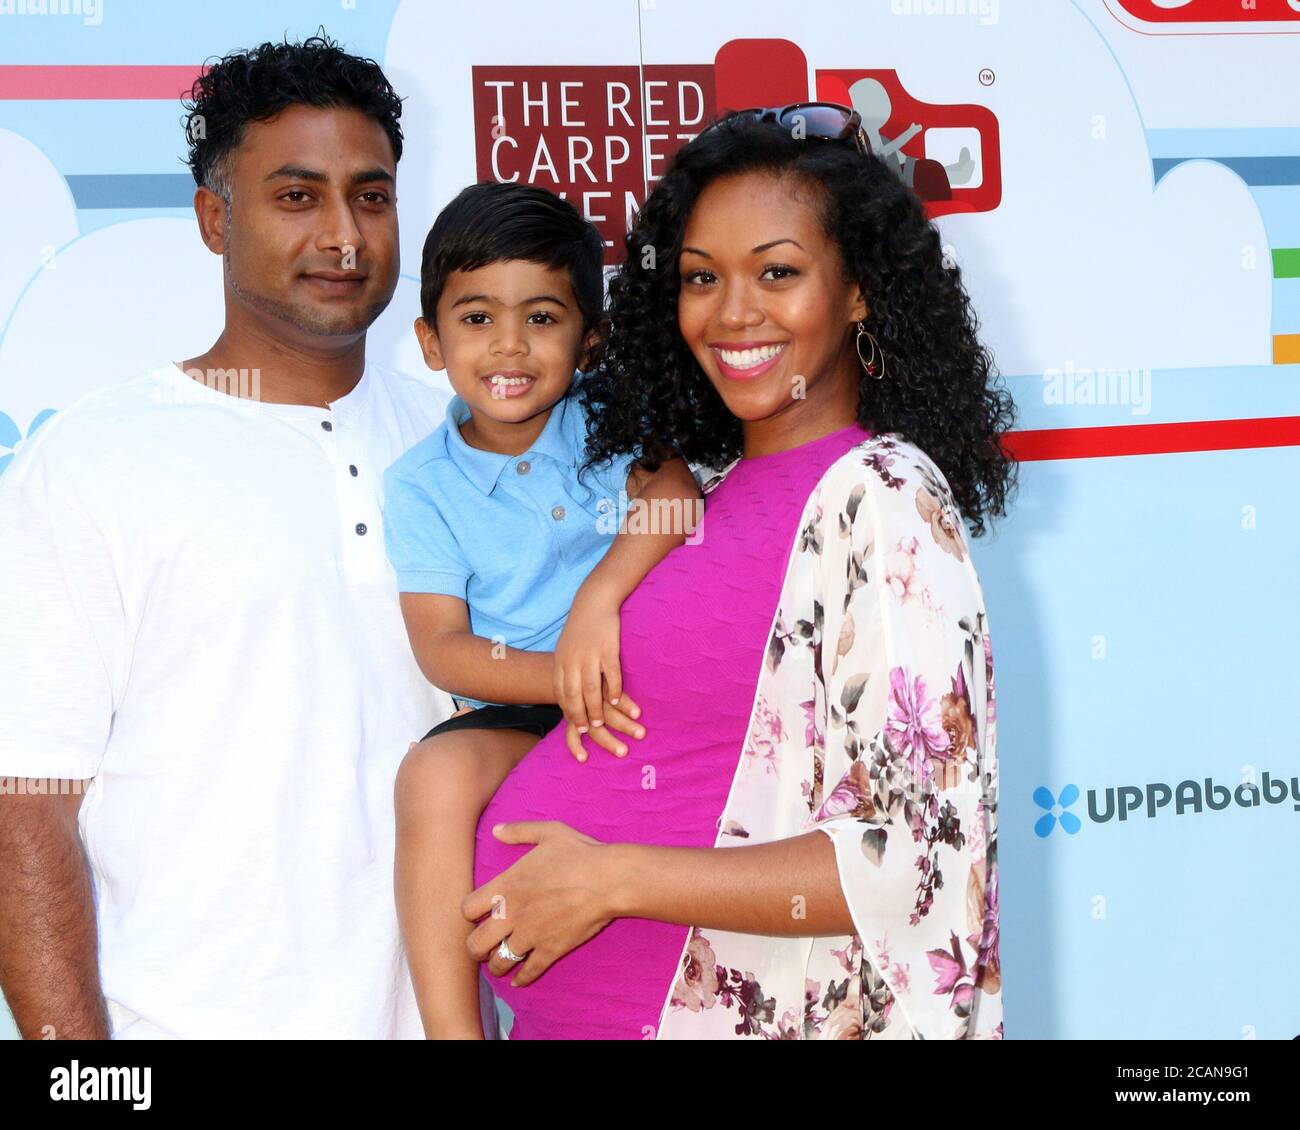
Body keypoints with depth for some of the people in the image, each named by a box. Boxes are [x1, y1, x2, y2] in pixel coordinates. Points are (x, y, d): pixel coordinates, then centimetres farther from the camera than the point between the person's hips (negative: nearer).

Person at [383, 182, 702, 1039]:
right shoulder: (421, 486, 2)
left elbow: (677, 494, -15)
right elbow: (441, 647, -7)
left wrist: (598, 598, -31)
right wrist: (561, 680, -23)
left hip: (636, 698, 2)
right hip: (518, 722, -2)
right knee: (435, 773, -31)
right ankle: (452, 1025, -22)